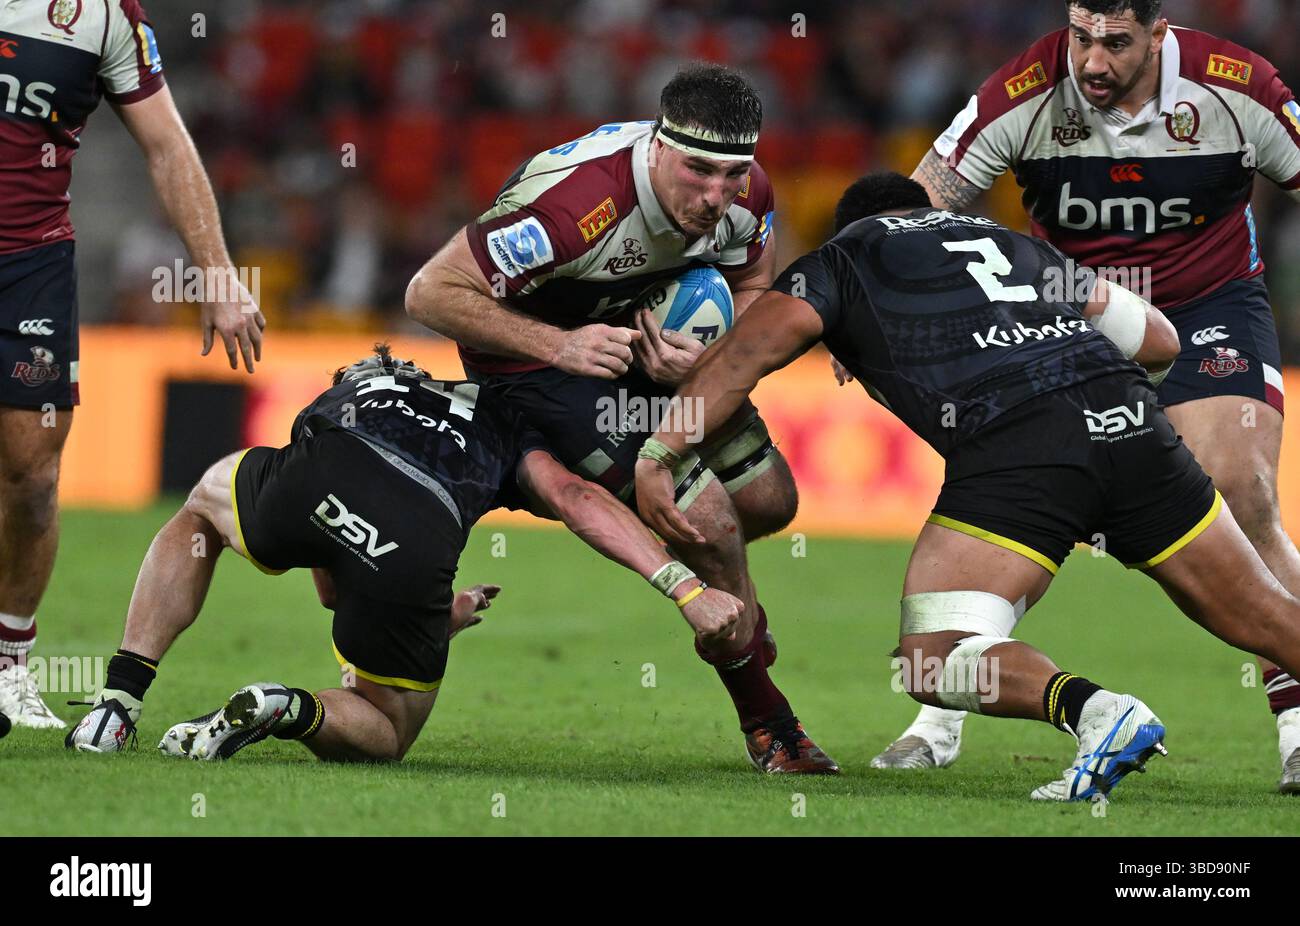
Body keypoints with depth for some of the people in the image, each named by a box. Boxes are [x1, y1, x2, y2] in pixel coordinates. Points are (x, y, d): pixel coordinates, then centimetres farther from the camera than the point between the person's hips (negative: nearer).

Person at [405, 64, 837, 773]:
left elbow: (751, 290, 3)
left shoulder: (745, 193, -18)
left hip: (649, 329, 7)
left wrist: (706, 355, -19)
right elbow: (431, 293, -31)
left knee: (769, 499, 9)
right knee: (708, 521, -16)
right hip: (534, 354, -7)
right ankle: (767, 726, 6)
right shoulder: (574, 205, -39)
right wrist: (560, 344, -35)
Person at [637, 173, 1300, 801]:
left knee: (931, 664, -1)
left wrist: (656, 454, 3)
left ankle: (1094, 710, -24)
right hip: (1129, 419, 5)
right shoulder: (1016, 243, 34)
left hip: (1014, 450, -5)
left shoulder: (835, 263, 22)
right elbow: (1161, 340, 34)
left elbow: (751, 347, 5)